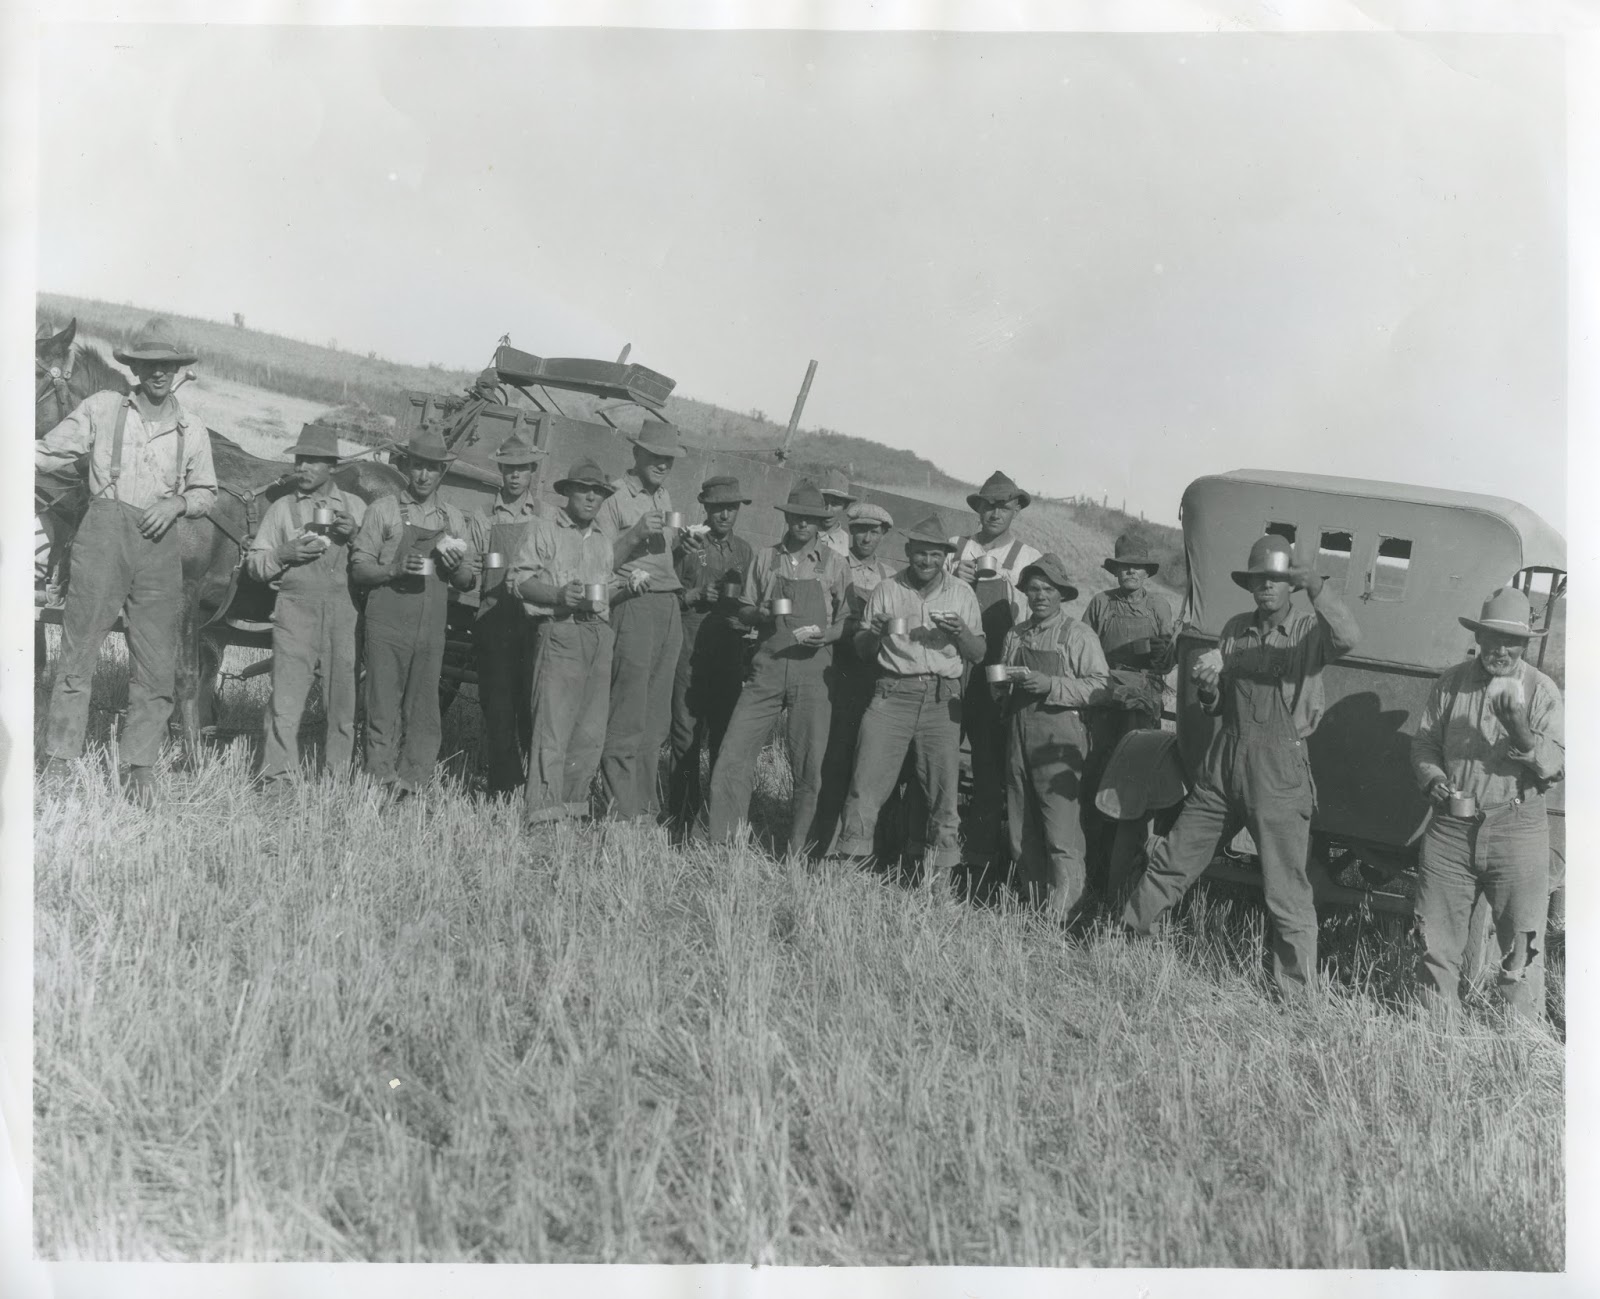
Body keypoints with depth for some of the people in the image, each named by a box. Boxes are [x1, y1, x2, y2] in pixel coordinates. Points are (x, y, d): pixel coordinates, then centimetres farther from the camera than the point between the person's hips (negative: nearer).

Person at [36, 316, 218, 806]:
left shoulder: (192, 432, 12)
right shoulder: (101, 409, 7)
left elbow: (206, 491, 19)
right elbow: (48, 454, 10)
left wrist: (179, 503, -1)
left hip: (159, 543, 2)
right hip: (104, 531, -2)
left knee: (156, 666, 2)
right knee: (78, 651, -3)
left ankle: (138, 765, 11)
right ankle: (59, 761, 4)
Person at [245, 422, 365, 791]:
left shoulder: (355, 506, 16)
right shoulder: (281, 508, 15)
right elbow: (253, 563, 13)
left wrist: (355, 535, -5)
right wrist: (283, 554, -6)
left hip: (344, 610, 1)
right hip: (295, 608, -1)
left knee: (342, 694, -1)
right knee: (286, 693, -9)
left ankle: (338, 773, 8)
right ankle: (277, 775, -5)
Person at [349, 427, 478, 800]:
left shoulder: (454, 518, 15)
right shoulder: (383, 510, 5)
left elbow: (468, 582, 16)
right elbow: (359, 569, 2)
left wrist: (456, 567, -5)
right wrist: (395, 569, -15)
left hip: (433, 626, 3)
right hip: (387, 621, -3)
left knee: (423, 709, 3)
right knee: (384, 706, -5)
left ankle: (414, 782, 9)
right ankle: (380, 781, 0)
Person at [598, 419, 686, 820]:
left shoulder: (665, 498, 20)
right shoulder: (615, 498, -3)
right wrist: (635, 534, -20)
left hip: (669, 606, 7)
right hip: (633, 604, -7)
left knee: (657, 717, 8)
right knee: (627, 715, -9)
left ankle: (647, 803, 13)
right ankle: (621, 810, -5)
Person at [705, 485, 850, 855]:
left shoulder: (833, 563, 8)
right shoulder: (765, 557, 12)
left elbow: (846, 620, 10)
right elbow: (744, 610, 15)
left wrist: (825, 634, -11)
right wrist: (761, 614, -7)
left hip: (813, 668, -1)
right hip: (767, 667, 1)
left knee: (808, 766, 0)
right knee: (733, 755, -6)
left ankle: (795, 851, 12)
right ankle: (720, 845, 2)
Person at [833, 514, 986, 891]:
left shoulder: (961, 594, 13)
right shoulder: (887, 591, 11)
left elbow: (978, 654, 11)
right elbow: (860, 650, 11)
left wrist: (960, 633, -9)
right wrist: (873, 633, -11)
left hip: (942, 699, 1)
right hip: (892, 694, 0)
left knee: (943, 785, -2)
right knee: (868, 778, -8)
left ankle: (941, 869, 8)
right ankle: (851, 858, 0)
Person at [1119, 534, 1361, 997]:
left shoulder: (1309, 631, -2)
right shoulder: (1234, 629, 10)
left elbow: (1349, 638, -27)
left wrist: (1316, 587, -32)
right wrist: (1207, 686, -7)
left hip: (1280, 772, -4)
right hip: (1224, 763, 4)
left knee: (1287, 892, 0)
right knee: (1171, 860, 12)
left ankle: (1297, 993, 10)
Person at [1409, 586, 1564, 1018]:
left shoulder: (1541, 691, -2)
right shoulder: (1451, 683, 5)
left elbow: (1555, 765, -10)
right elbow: (1424, 743, 10)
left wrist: (1521, 731, -26)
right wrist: (1433, 781, -9)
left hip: (1516, 828, -2)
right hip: (1450, 827, 3)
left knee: (1521, 948, 1)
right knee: (1436, 939, 10)